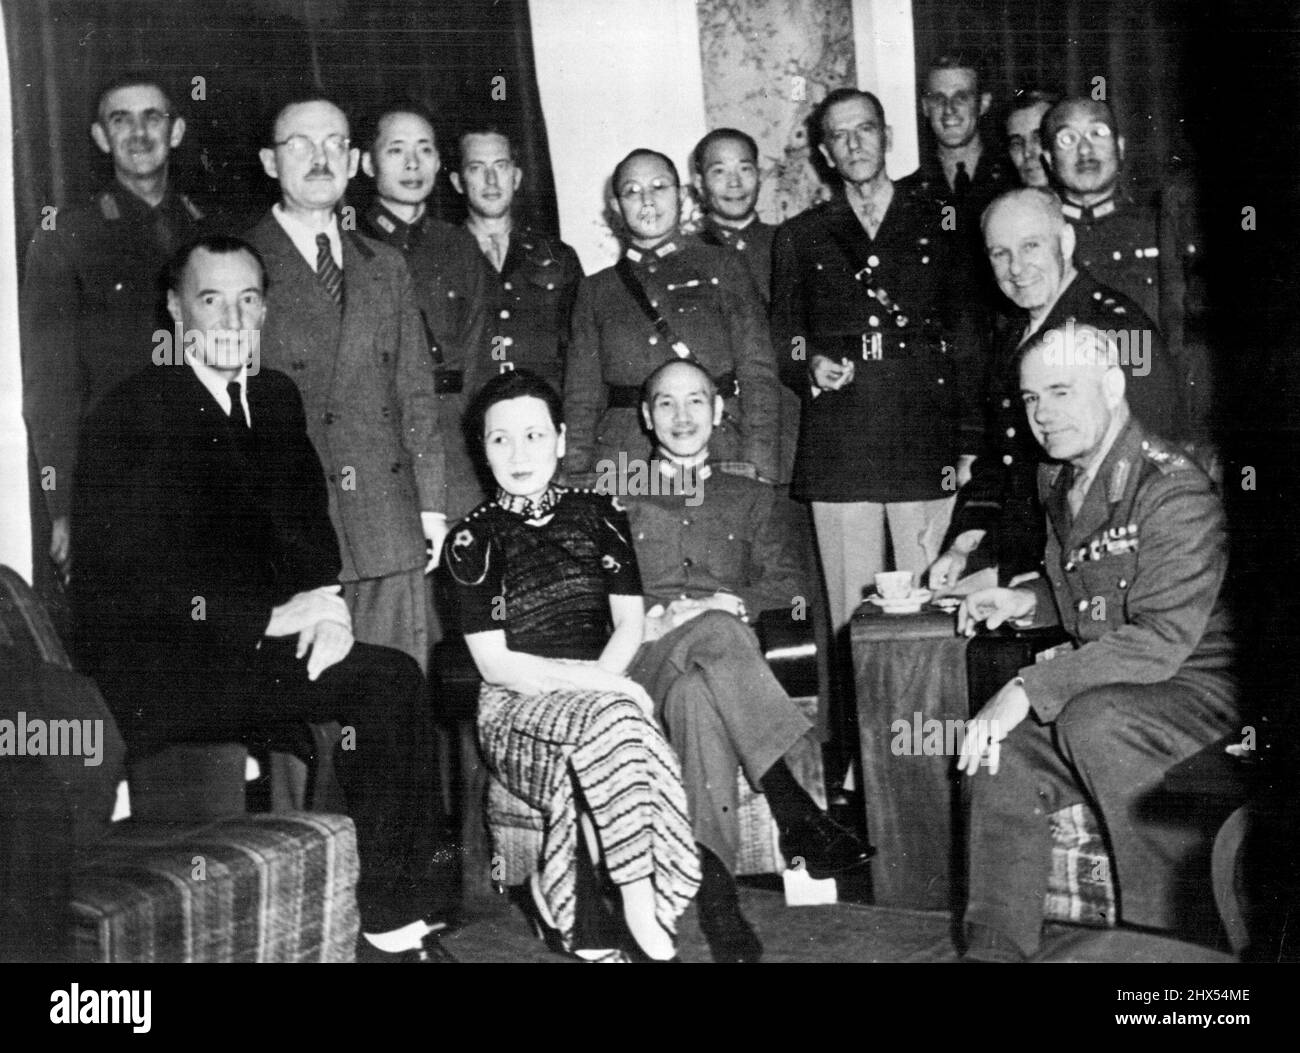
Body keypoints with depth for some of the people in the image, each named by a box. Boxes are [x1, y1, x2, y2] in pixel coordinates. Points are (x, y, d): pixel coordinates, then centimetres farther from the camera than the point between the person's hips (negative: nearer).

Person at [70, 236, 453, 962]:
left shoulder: (277, 398, 14)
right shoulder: (130, 414, -7)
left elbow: (308, 523, 15)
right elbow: (126, 582, -15)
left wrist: (328, 603, -8)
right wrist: (271, 618, -19)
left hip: (256, 649, 7)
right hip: (160, 671, -6)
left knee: (399, 680, -19)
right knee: (384, 680, -24)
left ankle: (400, 923, -13)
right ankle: (391, 924, -12)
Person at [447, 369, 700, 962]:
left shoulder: (597, 515, 9)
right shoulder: (475, 538, -1)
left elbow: (630, 622, 7)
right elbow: (494, 664, -7)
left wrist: (600, 681, -14)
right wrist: (596, 682, -17)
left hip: (597, 690, 3)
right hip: (516, 705, -3)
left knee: (591, 768, -33)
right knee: (611, 722, -34)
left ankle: (564, 901, -14)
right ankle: (641, 912, -27)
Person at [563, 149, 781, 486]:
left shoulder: (721, 268, 10)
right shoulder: (595, 290, 16)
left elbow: (758, 373, 3)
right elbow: (582, 395, 14)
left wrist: (754, 467, -7)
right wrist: (576, 478, 4)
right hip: (622, 456, 1)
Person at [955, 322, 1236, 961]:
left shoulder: (1174, 491, -19)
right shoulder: (1059, 481, 9)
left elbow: (1160, 641, -27)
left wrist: (1030, 690, -31)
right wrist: (1026, 600, 4)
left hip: (1193, 688, -8)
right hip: (1101, 691, 8)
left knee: (1091, 722, -34)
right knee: (998, 760, -13)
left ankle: (1174, 925, -15)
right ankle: (996, 949, -2)